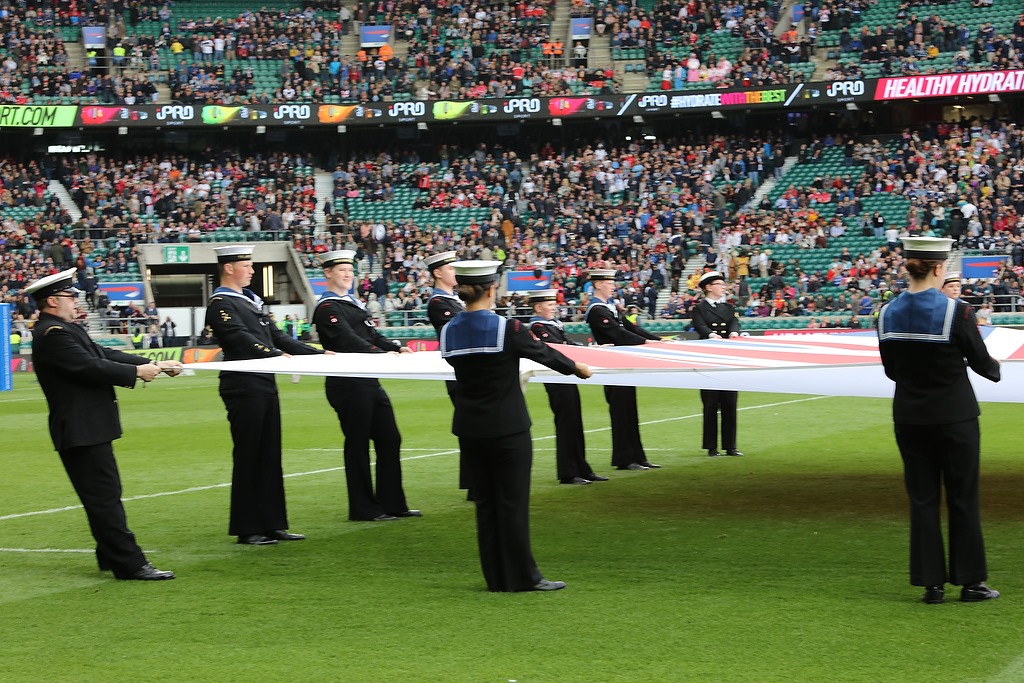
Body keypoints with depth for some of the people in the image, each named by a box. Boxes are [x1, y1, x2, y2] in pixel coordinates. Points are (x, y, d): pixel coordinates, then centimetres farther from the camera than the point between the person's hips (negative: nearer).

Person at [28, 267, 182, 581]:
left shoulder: (65, 329, 16)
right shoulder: (52, 334, -17)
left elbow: (103, 354, 16)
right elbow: (90, 367, -24)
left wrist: (154, 365, 8)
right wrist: (137, 372, -16)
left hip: (90, 428, 11)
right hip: (81, 432, -11)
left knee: (105, 496, 17)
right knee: (104, 497, -10)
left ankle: (111, 556, 25)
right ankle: (129, 564, -10)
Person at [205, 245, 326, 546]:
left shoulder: (250, 300, 19)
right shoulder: (221, 304, -9)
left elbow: (275, 335, 19)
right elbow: (241, 339, -22)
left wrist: (317, 354, 11)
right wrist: (277, 355, -33)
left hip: (265, 386, 9)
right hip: (243, 388, -9)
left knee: (270, 456, 10)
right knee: (248, 458, -4)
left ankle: (272, 523, 15)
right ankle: (246, 529, 2)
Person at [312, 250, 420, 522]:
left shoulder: (355, 303, 19)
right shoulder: (327, 308, -9)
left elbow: (373, 335, 15)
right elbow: (349, 340, -21)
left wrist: (397, 347, -3)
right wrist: (383, 354, -27)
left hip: (369, 382, 9)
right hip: (347, 385, -9)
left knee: (389, 438, 8)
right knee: (358, 444, -3)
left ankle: (392, 503, 14)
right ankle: (363, 508, 5)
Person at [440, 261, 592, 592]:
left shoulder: (449, 332, 0)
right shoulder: (508, 329, -15)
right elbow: (543, 353, -1)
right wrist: (577, 368, 18)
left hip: (469, 428, 5)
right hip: (508, 428, -5)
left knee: (485, 502, 11)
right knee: (512, 502, 1)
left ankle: (496, 577, 15)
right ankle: (522, 577, 5)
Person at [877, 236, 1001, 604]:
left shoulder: (889, 314, -2)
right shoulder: (956, 311, -16)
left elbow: (891, 370, 7)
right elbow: (981, 363, -5)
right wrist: (995, 368, 18)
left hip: (909, 418, 4)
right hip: (955, 417, -4)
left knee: (922, 498, 8)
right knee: (963, 498, 7)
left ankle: (932, 583, 9)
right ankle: (970, 581, 13)